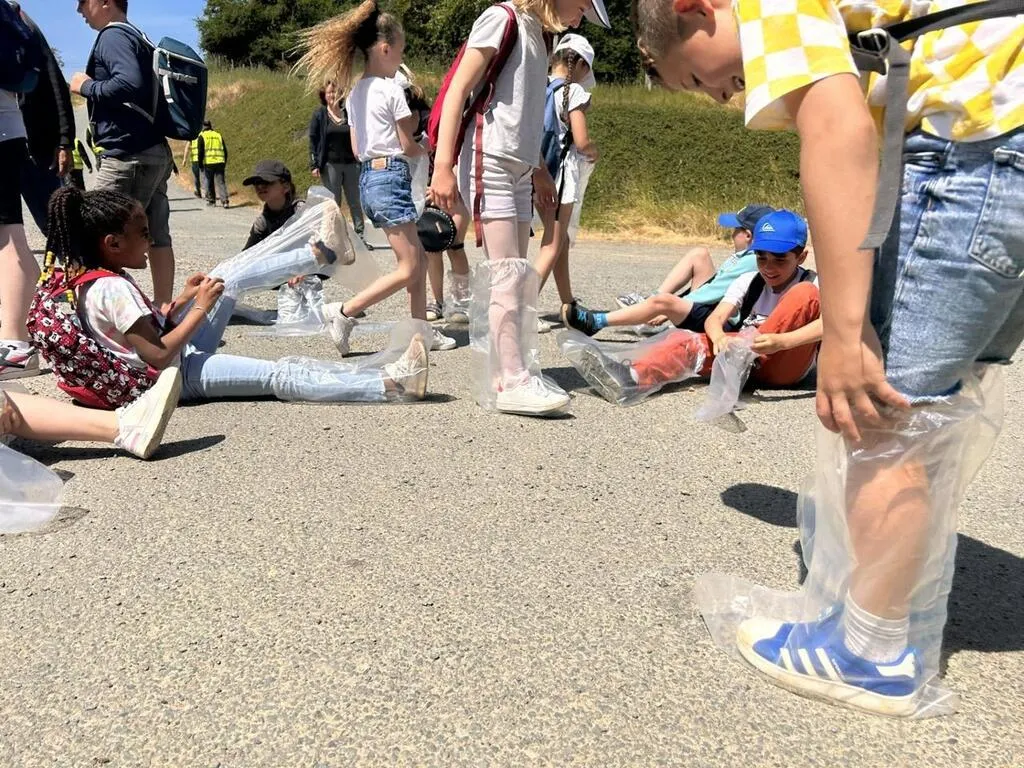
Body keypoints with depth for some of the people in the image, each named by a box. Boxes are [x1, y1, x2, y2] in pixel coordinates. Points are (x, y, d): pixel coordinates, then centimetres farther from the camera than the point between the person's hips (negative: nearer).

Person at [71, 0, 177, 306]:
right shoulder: (139, 39, 21)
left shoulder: (113, 36, -7)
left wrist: (86, 86, -10)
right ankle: (163, 309, 10)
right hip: (154, 151, 9)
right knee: (157, 236, 7)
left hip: (129, 154, -9)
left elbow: (131, 84, -23)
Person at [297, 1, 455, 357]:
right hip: (391, 177, -9)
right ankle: (344, 312, -6)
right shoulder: (391, 89, -10)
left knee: (418, 258, 14)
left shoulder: (355, 93, 13)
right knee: (408, 269, -3)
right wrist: (425, 149, 13)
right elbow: (408, 146, -8)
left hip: (368, 177, 9)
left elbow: (356, 149, 15)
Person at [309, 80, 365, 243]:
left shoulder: (349, 114, 9)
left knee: (355, 202, 2)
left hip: (351, 164, 2)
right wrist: (314, 165, -8)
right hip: (330, 165, -2)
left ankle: (360, 234, 8)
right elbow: (313, 141, 1)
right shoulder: (319, 115, 4)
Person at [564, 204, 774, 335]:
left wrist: (667, 311, -17)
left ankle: (594, 322, -28)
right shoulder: (746, 256, 13)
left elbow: (713, 292, -20)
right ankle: (650, 301, 3)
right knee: (699, 254, 9)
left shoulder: (751, 262, -17)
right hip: (710, 305, 11)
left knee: (663, 301, -32)